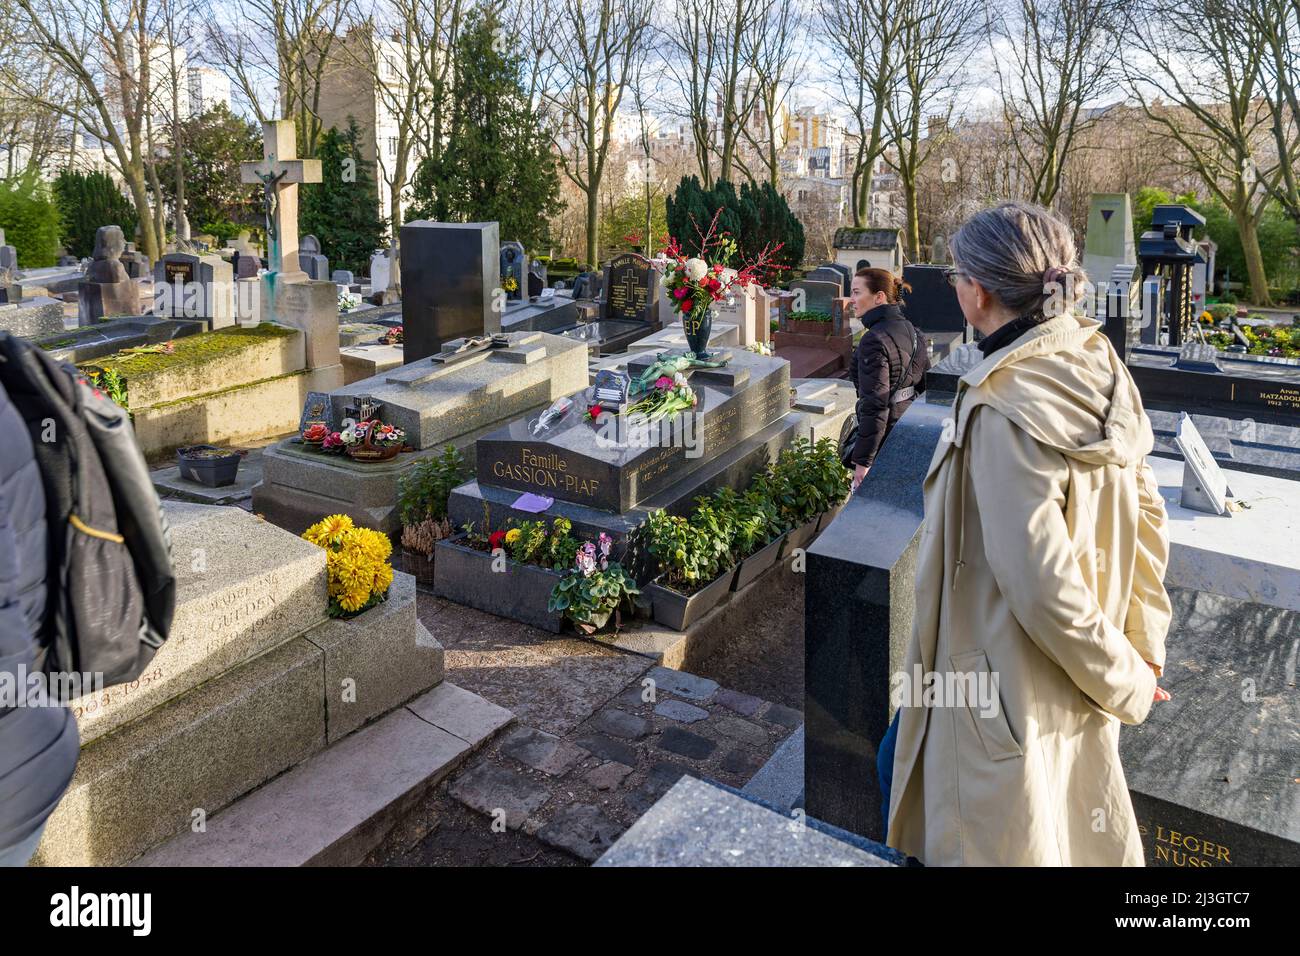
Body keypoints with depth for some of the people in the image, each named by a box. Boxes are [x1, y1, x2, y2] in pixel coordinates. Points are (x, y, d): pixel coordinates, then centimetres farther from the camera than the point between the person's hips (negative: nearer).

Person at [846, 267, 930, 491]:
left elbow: (874, 407, -22)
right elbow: (925, 387, 15)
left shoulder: (874, 341, -18)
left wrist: (862, 461, -19)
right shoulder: (910, 330, 9)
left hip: (885, 443, -9)